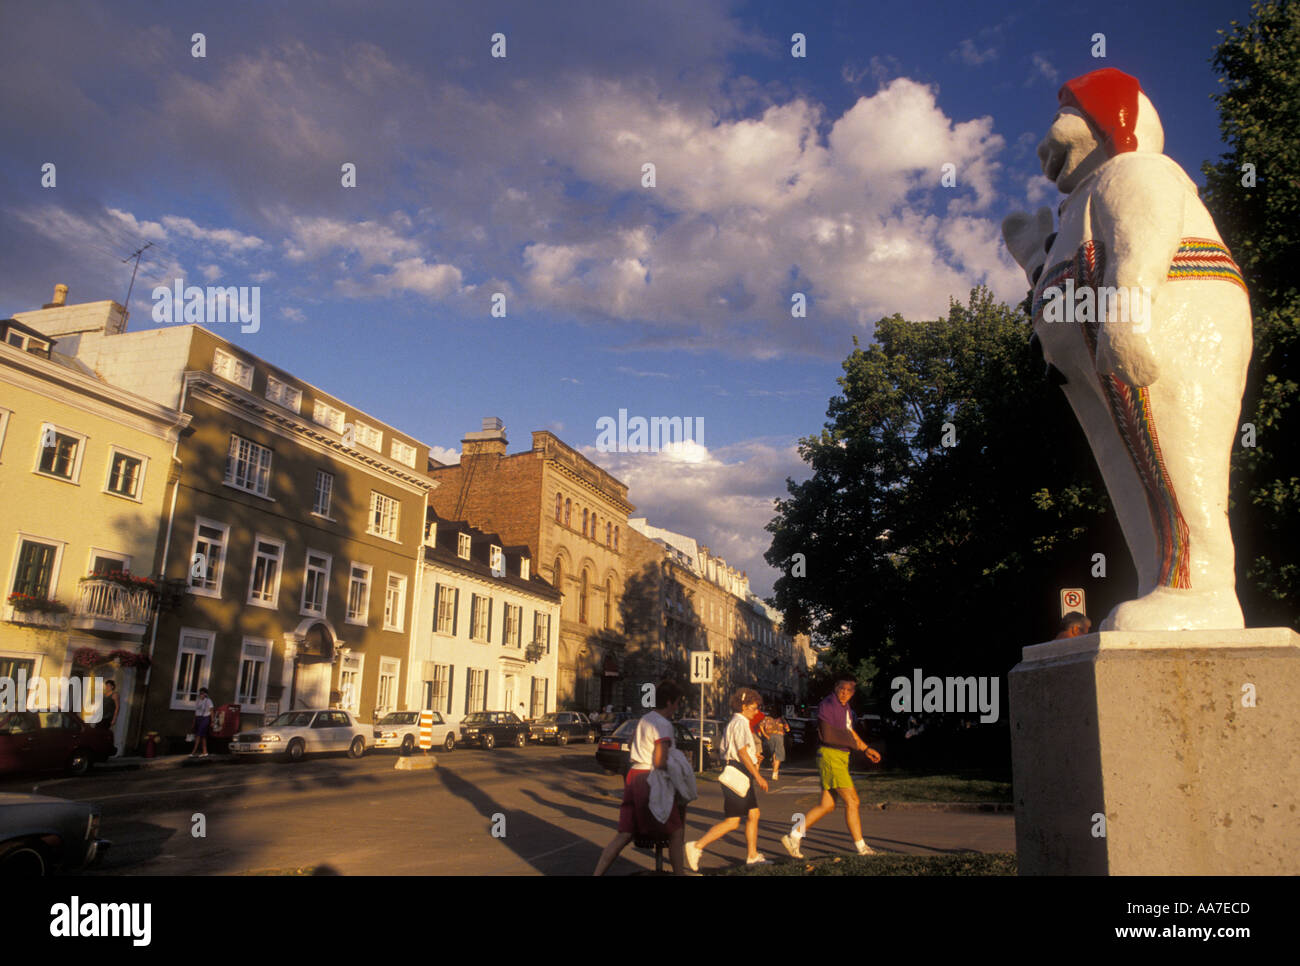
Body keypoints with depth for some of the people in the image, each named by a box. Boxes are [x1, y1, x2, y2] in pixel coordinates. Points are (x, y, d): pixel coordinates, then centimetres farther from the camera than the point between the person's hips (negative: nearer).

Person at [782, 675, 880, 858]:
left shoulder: (845, 708, 17)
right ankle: (861, 847, 3)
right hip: (830, 756, -9)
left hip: (841, 758, 9)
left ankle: (793, 837, 13)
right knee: (852, 800, -6)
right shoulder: (827, 705, -12)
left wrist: (867, 749, 27)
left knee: (827, 805, 8)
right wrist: (853, 743, -8)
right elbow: (827, 735, -19)